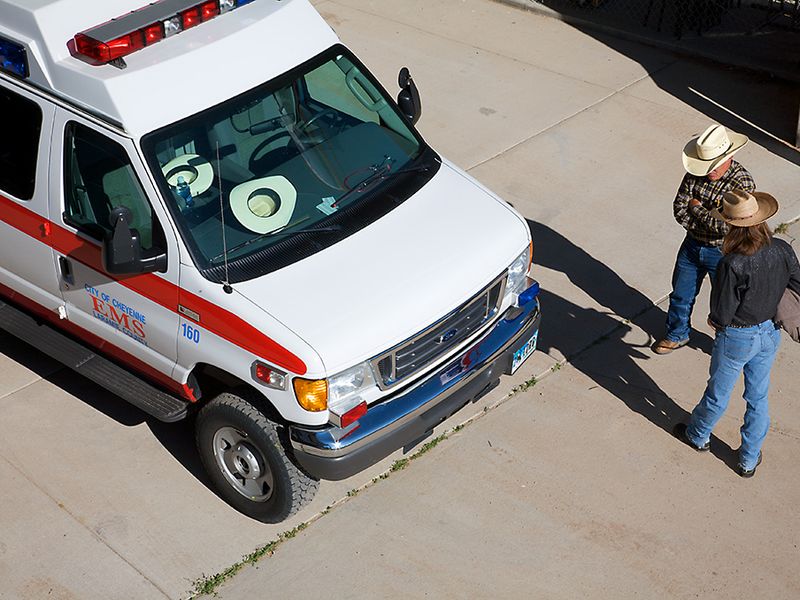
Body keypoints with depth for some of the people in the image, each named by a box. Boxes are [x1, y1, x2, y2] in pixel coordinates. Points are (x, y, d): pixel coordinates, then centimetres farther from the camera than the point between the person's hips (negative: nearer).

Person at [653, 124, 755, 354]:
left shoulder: (742, 183, -26)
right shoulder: (695, 173, -11)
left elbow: (728, 227, -30)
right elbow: (679, 208, -9)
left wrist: (697, 208, -19)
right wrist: (709, 224, -20)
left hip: (722, 252, -5)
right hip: (692, 246, 5)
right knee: (681, 295, 21)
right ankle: (677, 335, 45)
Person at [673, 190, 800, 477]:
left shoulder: (732, 264, -31)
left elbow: (721, 315, -22)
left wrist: (714, 321, 0)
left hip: (736, 339, -5)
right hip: (769, 335, 5)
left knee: (718, 394, 20)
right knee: (758, 398, 21)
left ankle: (698, 435, 48)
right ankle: (749, 460, 36)